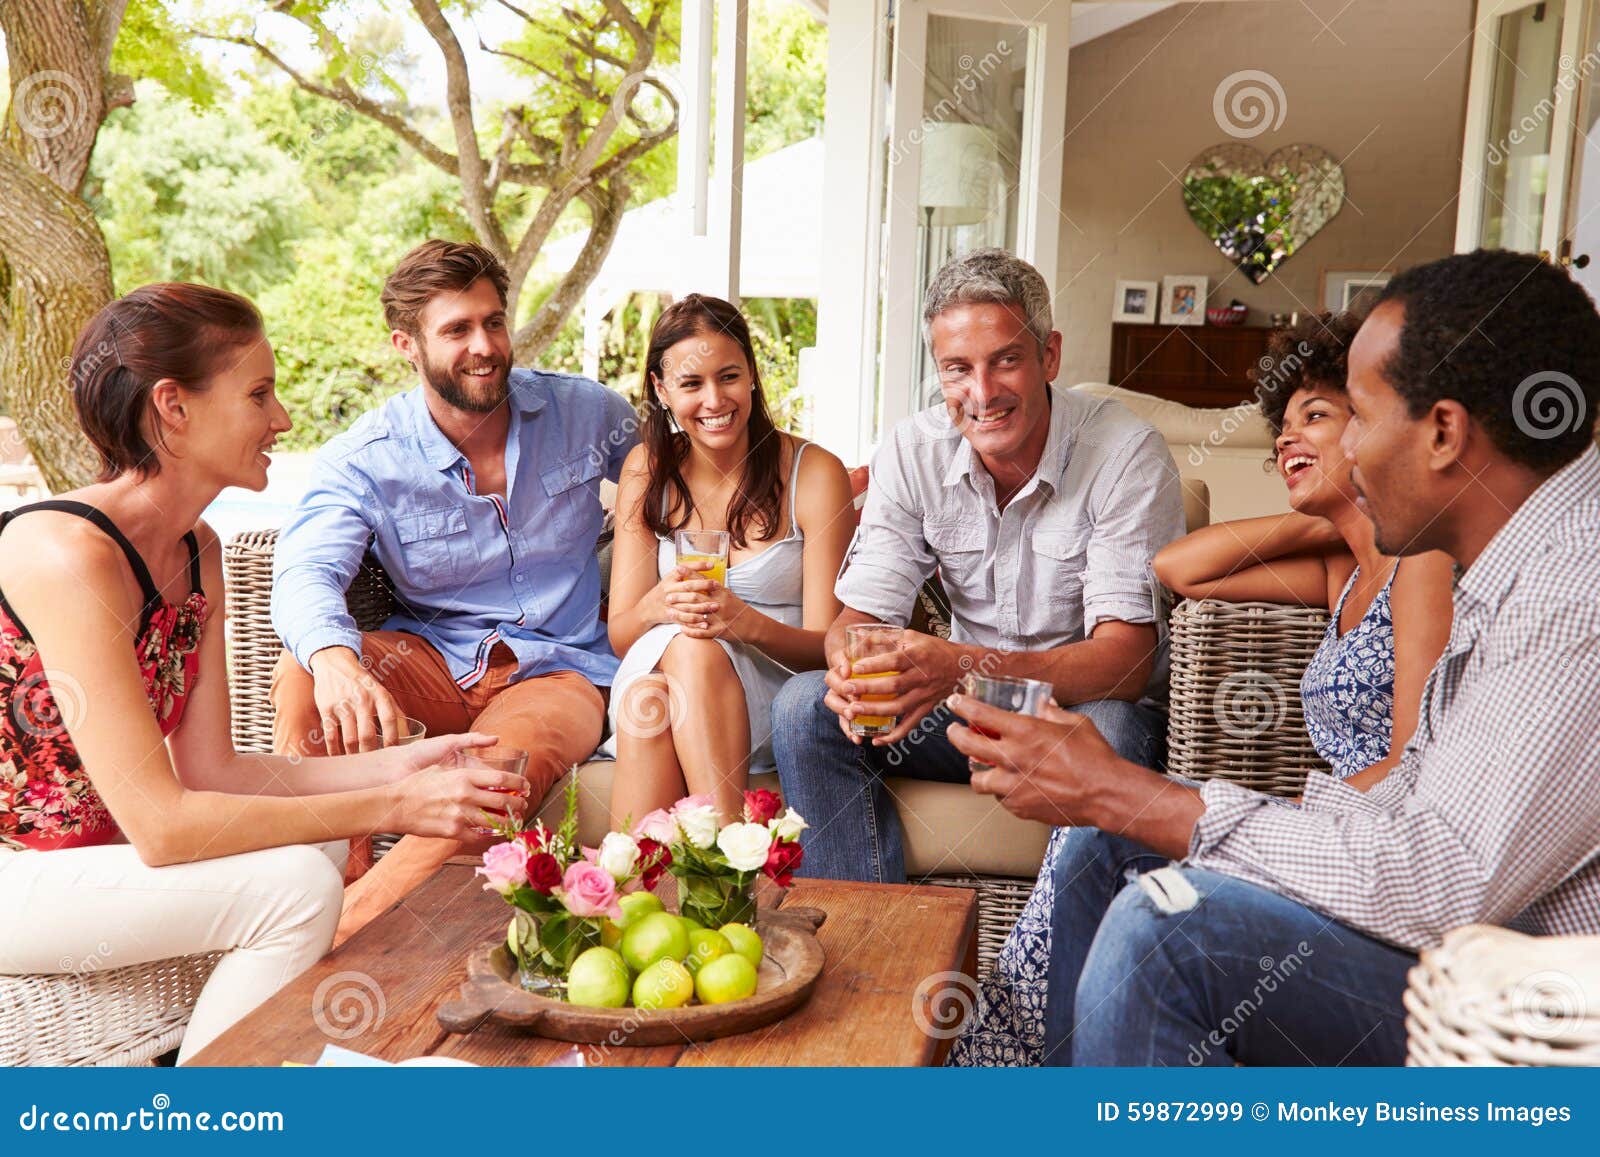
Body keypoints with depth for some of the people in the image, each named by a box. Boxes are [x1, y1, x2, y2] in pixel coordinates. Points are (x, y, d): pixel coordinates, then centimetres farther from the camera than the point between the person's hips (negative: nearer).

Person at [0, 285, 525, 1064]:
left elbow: (207, 770, 1)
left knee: (321, 840, 7)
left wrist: (398, 767, -8)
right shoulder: (66, 553, -25)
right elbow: (159, 823, -28)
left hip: (77, 846, 9)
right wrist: (393, 807, -26)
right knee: (294, 886, -21)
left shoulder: (197, 551, 3)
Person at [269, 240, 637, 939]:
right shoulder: (364, 460, -6)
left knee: (510, 762, -37)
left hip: (559, 669, -1)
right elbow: (305, 573, -25)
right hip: (432, 659, 1)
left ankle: (344, 938, -39)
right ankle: (335, 880, -25)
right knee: (304, 667, -31)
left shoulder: (586, 412, 1)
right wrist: (336, 661, -48)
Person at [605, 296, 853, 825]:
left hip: (773, 698, -2)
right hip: (653, 677, 2)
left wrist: (747, 622, -28)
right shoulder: (646, 470, 6)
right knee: (671, 658, -33)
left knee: (696, 649, -33)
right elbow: (619, 634, 3)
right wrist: (657, 606, -22)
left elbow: (826, 648, -6)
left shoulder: (815, 473, -4)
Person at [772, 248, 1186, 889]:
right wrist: (849, 665, -33)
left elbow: (1125, 660, -25)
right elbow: (858, 614, -6)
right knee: (803, 707, -17)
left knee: (1109, 733, -37)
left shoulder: (1126, 453, -17)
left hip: (1083, 703, -3)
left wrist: (971, 667, -43)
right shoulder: (912, 451, -5)